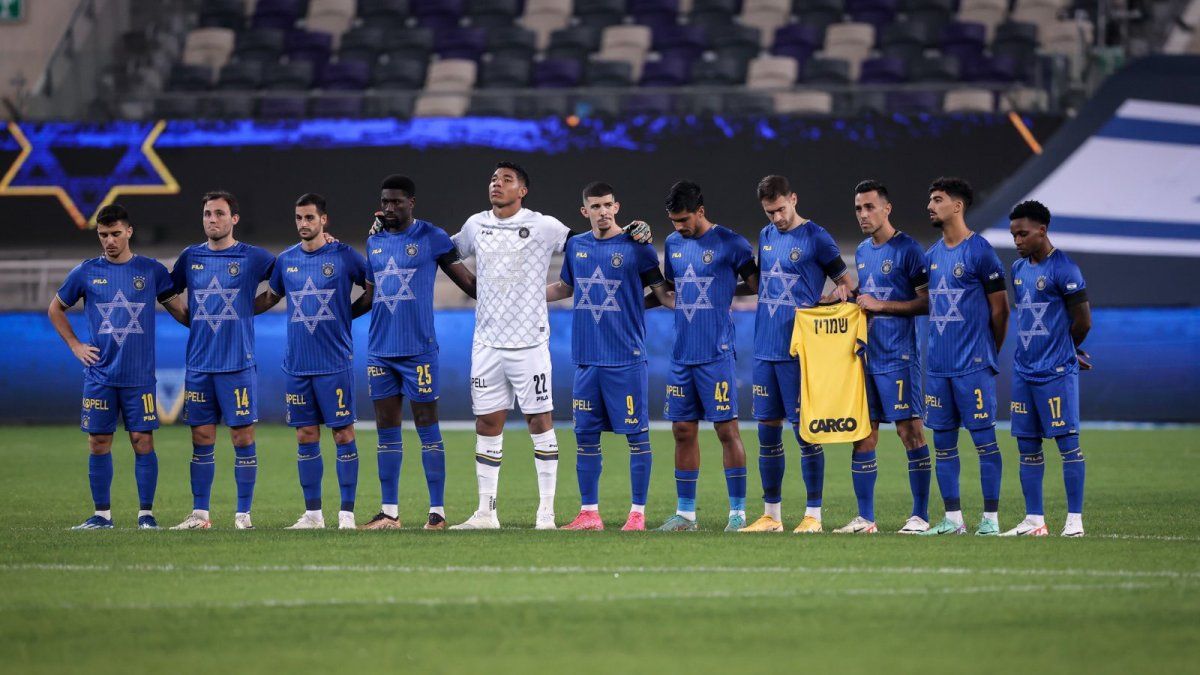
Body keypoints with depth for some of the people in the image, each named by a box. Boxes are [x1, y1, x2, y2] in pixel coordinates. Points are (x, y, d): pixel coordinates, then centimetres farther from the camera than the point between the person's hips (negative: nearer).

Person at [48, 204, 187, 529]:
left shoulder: (152, 270, 3)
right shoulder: (86, 272, 5)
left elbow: (179, 310, 12)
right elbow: (55, 309, 17)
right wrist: (75, 345, 8)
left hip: (140, 376, -1)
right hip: (99, 375, 1)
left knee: (143, 441, -4)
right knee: (99, 444, 2)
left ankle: (146, 513, 3)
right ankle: (102, 514, 10)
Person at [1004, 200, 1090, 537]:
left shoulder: (1064, 269, -11)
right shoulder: (1018, 269, 13)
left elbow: (1083, 321, -9)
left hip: (1056, 372, -8)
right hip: (1024, 369, 8)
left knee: (1068, 443, -4)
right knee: (1027, 446, 7)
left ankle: (1074, 519, -2)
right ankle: (1034, 521, 12)